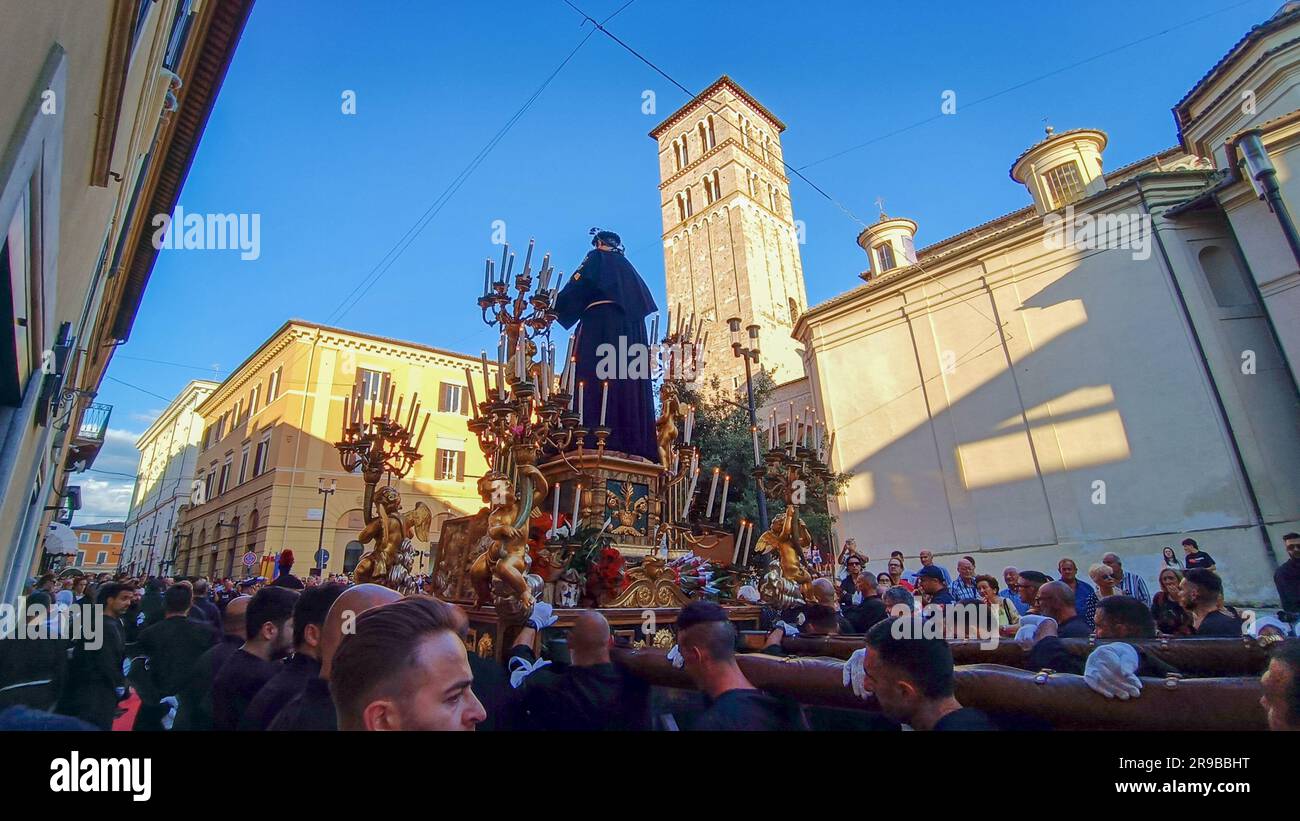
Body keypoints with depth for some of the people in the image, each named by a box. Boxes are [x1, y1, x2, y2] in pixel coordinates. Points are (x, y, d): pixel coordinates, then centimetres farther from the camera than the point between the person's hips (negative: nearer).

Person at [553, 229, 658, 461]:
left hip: (600, 322, -6)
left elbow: (577, 285, 2)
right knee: (628, 381, -2)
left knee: (595, 377, -15)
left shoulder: (596, 258, 13)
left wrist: (554, 309, 7)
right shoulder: (626, 265, 29)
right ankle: (635, 444, -13)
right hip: (631, 328, 6)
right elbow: (645, 300, 25)